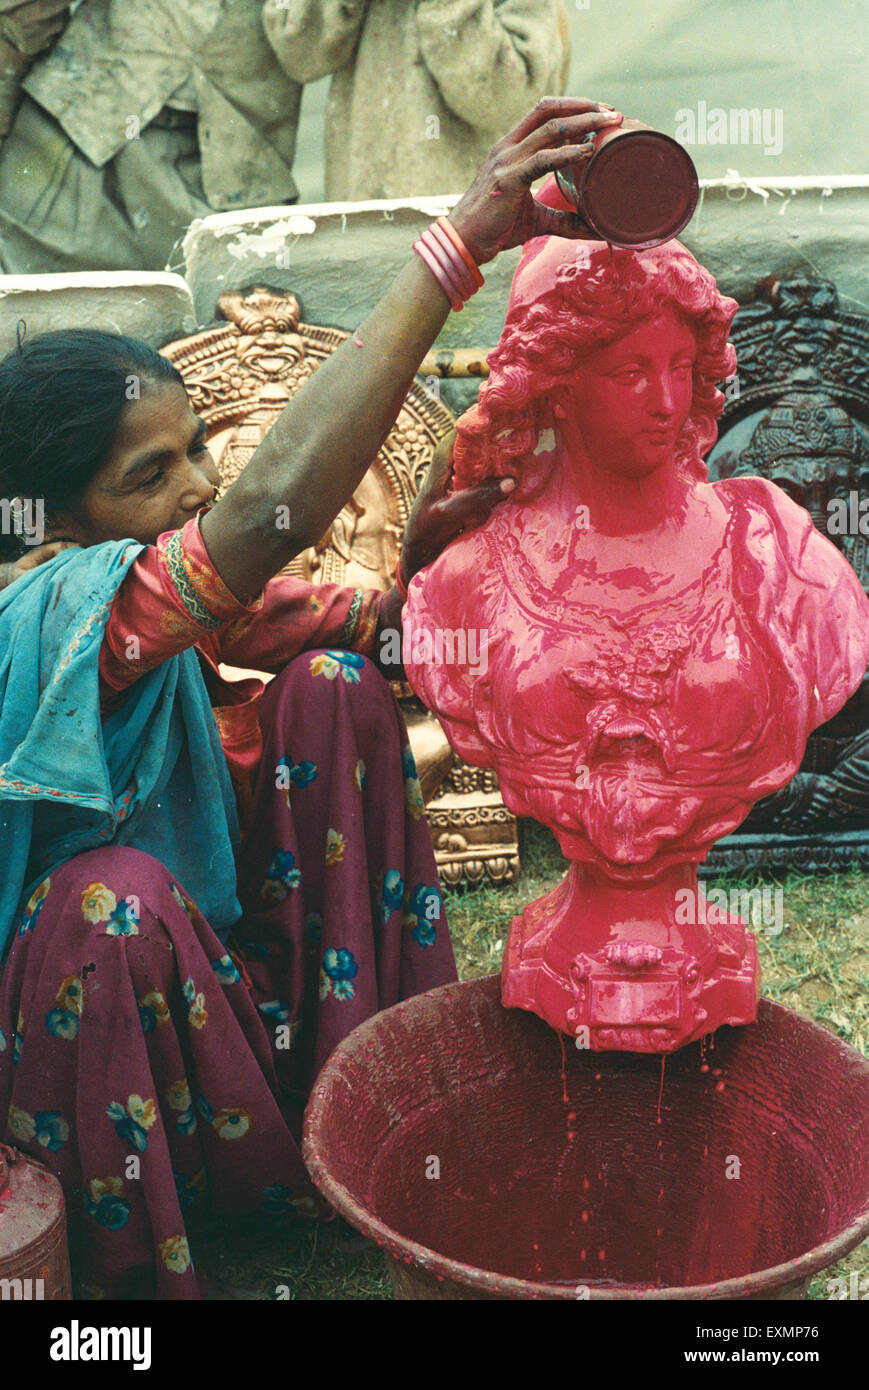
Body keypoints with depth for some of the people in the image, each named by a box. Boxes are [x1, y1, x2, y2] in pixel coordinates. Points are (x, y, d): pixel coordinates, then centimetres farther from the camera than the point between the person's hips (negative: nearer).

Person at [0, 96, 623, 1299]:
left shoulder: (188, 591, -6)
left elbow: (371, 636, -6)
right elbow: (277, 506, -48)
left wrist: (423, 559, -31)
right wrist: (463, 239, -49)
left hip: (195, 948, 7)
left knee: (334, 688, -10)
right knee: (120, 899, -41)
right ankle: (123, 1264, -14)